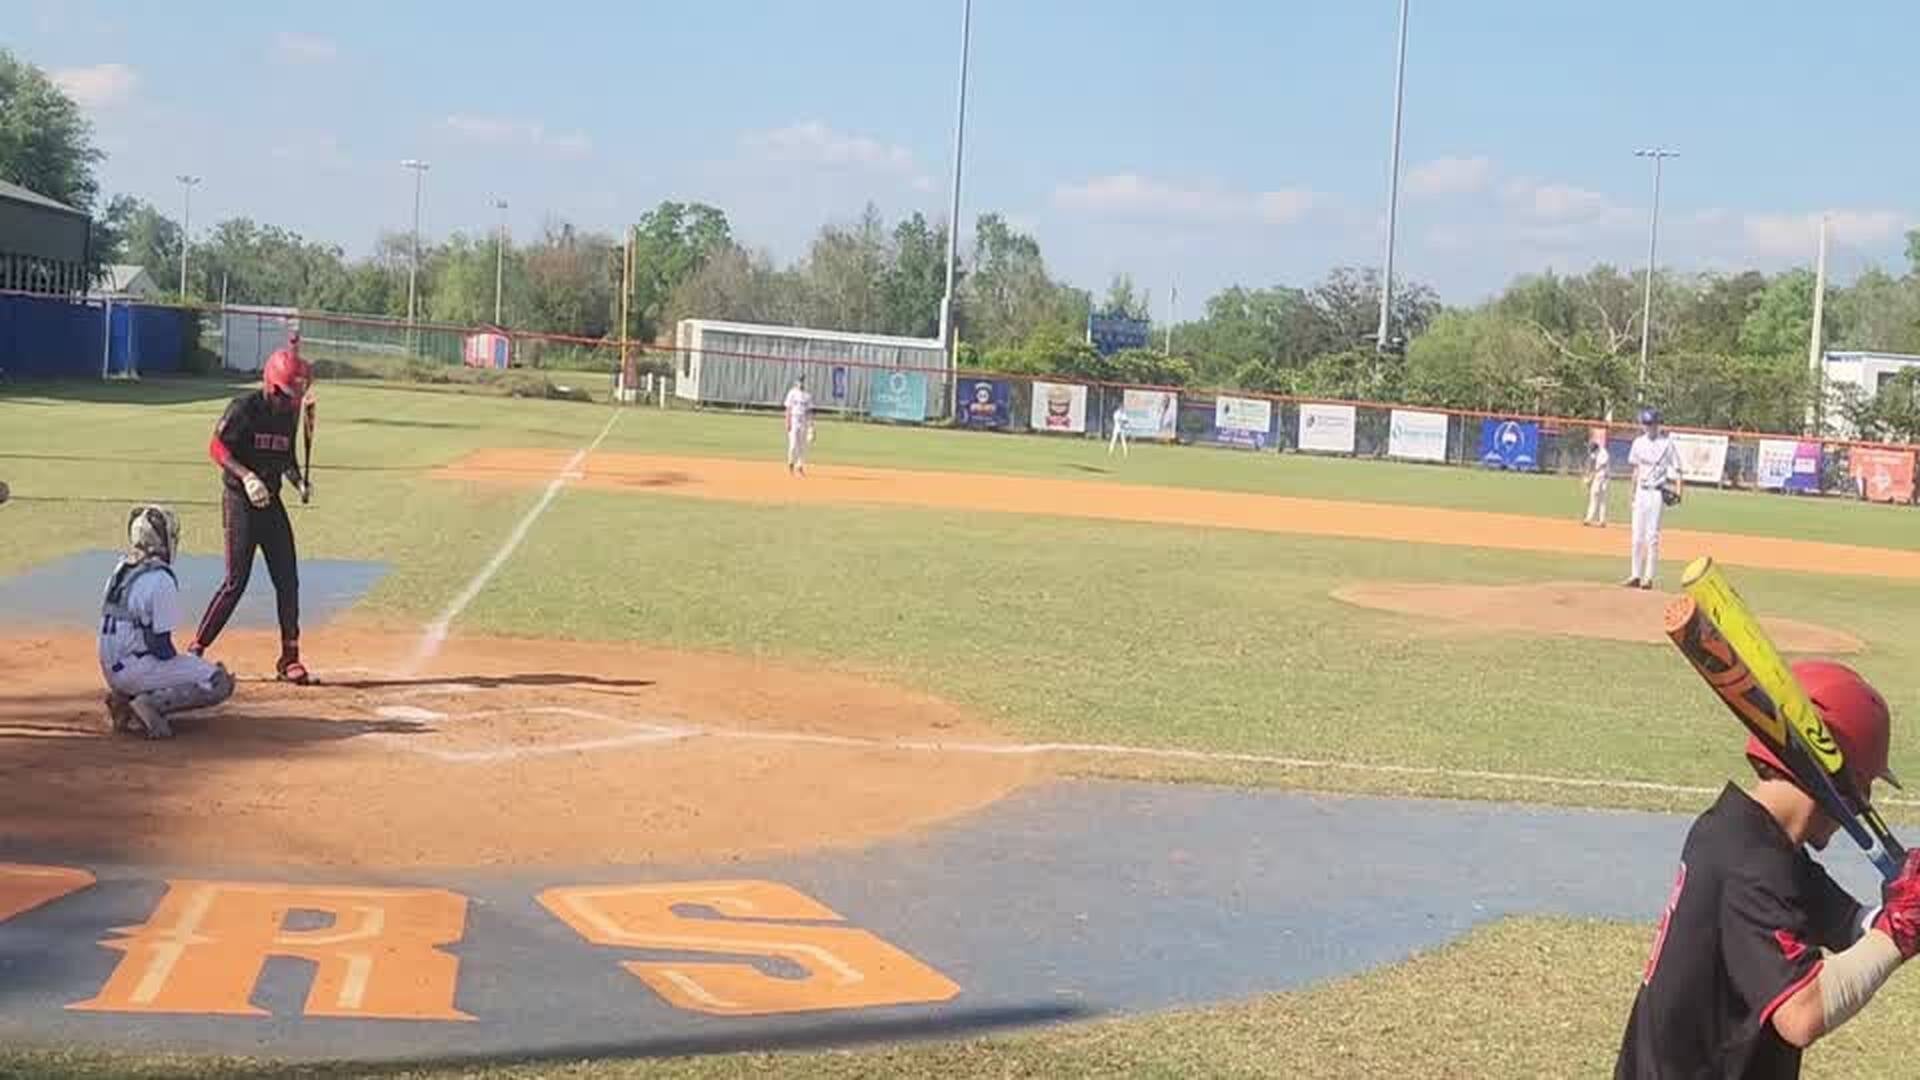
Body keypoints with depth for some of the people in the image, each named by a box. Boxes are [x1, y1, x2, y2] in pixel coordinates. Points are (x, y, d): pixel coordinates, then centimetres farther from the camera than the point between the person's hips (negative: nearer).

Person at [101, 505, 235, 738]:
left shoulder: (121, 569, 10)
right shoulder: (161, 579, -16)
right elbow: (161, 646, -16)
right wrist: (184, 664, 4)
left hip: (111, 669, 8)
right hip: (135, 670, -8)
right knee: (220, 683, -7)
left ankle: (125, 698, 10)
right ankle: (151, 704, -15)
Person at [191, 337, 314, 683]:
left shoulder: (290, 411, 7)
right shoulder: (245, 407, -13)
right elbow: (217, 447, -14)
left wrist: (299, 481, 0)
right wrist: (245, 475, -26)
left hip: (271, 502, 7)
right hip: (240, 500, -6)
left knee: (288, 579, 4)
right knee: (236, 581, -8)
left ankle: (289, 657, 12)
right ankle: (195, 649, 3)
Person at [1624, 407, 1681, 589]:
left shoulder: (1666, 442, -6)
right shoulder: (1638, 442, 9)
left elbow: (1676, 468, -6)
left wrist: (1678, 490, -19)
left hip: (1657, 492, -5)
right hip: (1641, 491, 5)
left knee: (1652, 536, -6)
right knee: (1637, 536, 7)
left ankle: (1649, 577, -3)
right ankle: (1636, 575, 13)